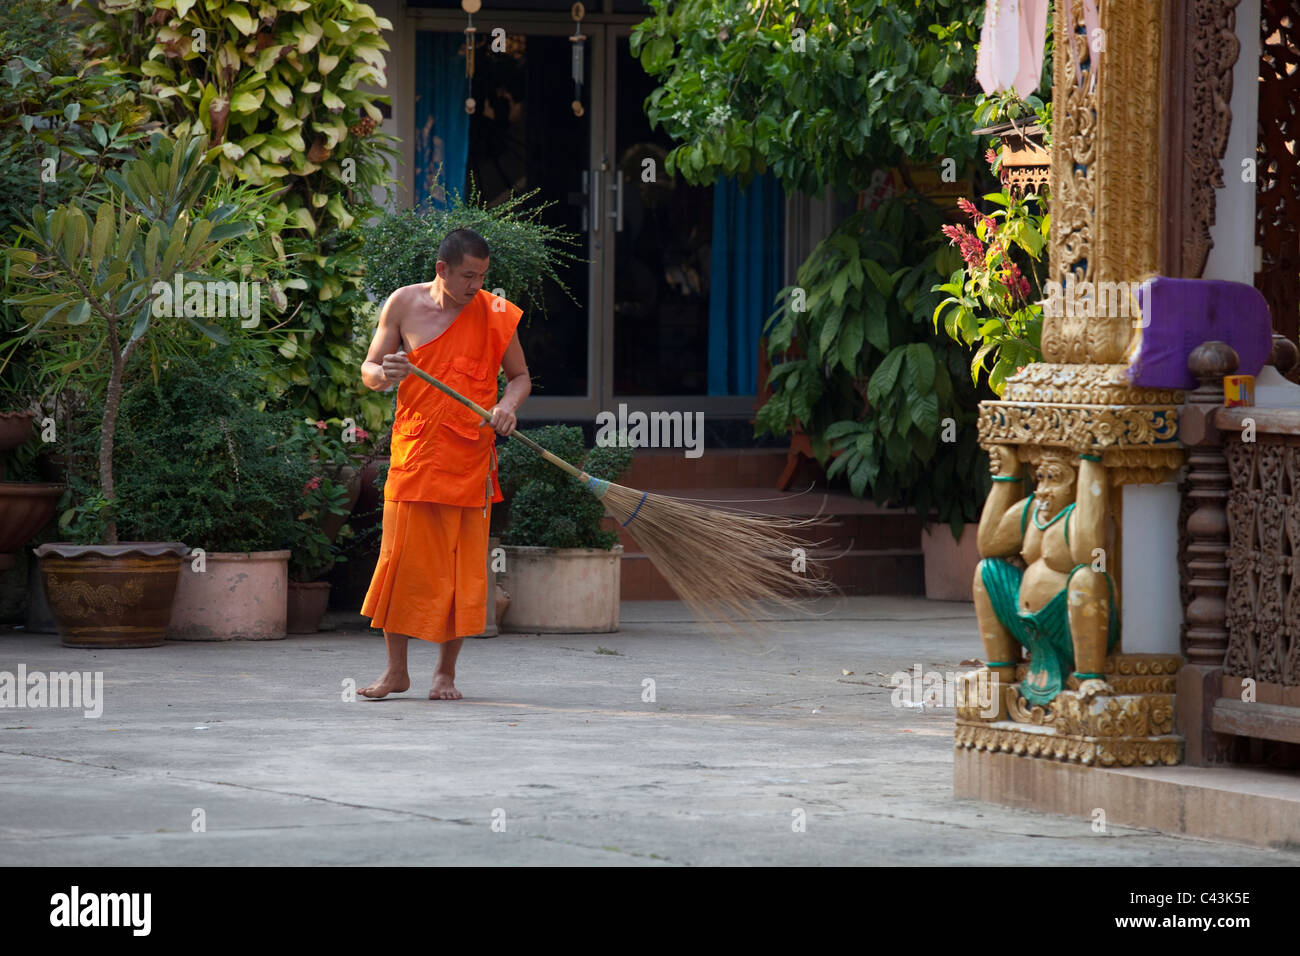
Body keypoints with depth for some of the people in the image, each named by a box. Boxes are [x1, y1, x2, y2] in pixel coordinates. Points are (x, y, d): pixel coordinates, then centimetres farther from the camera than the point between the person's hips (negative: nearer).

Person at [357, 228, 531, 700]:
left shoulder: (494, 314, 1)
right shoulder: (403, 304, 1)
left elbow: (520, 375, 12)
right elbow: (368, 372, 8)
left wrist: (508, 405, -10)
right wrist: (384, 374, -16)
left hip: (470, 458, 0)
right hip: (414, 453, 0)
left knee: (463, 567, 1)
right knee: (401, 559, -2)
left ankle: (446, 673, 10)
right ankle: (396, 671, 8)